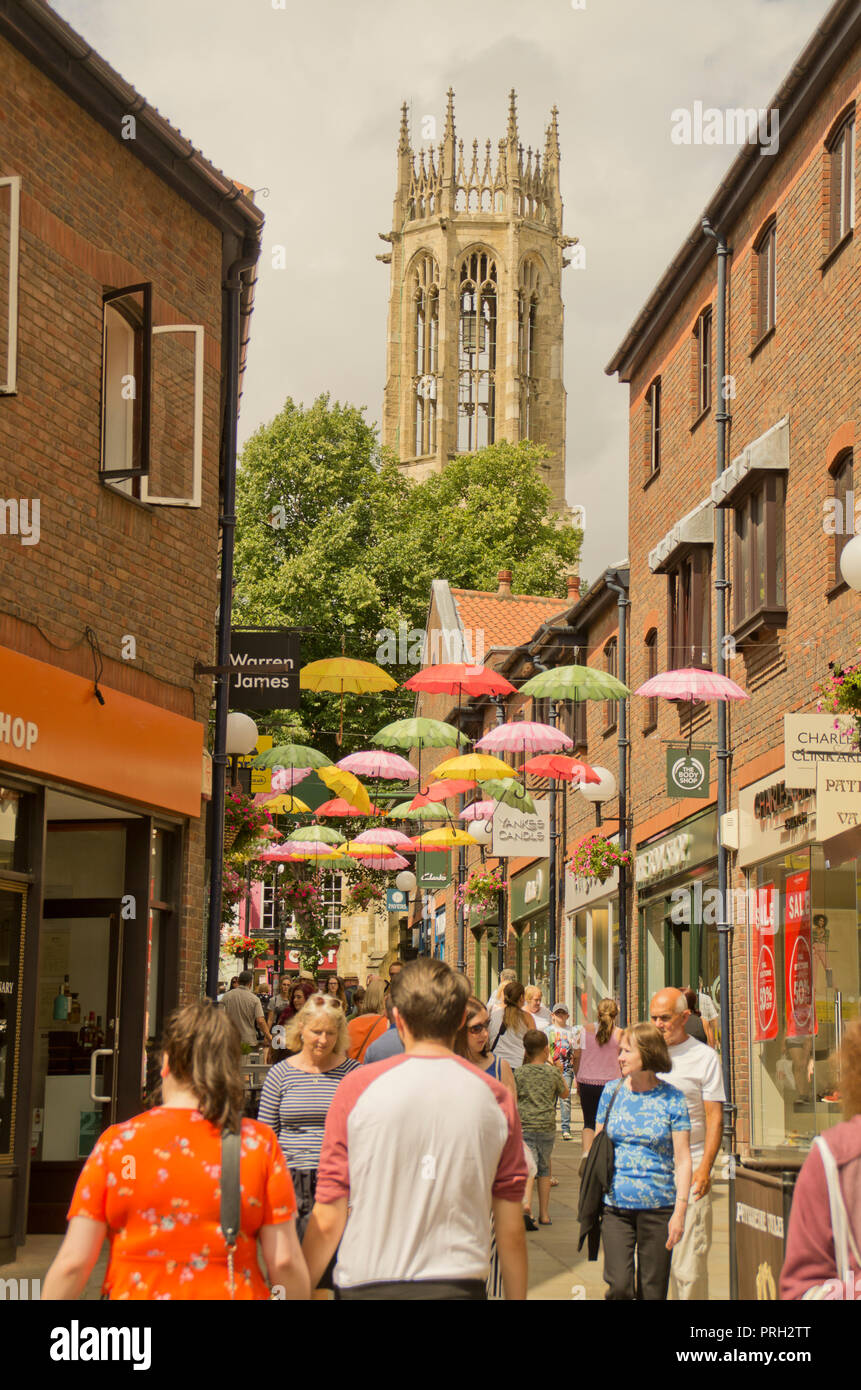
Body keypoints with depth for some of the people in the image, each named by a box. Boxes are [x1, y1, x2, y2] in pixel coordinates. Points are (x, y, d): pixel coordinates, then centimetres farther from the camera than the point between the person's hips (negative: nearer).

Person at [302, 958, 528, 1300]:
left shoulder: (358, 1088, -5)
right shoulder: (495, 1098, 0)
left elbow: (327, 1220, -3)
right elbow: (511, 1227, 2)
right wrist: (517, 1296, 13)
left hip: (369, 1284, -1)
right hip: (460, 1284, 1)